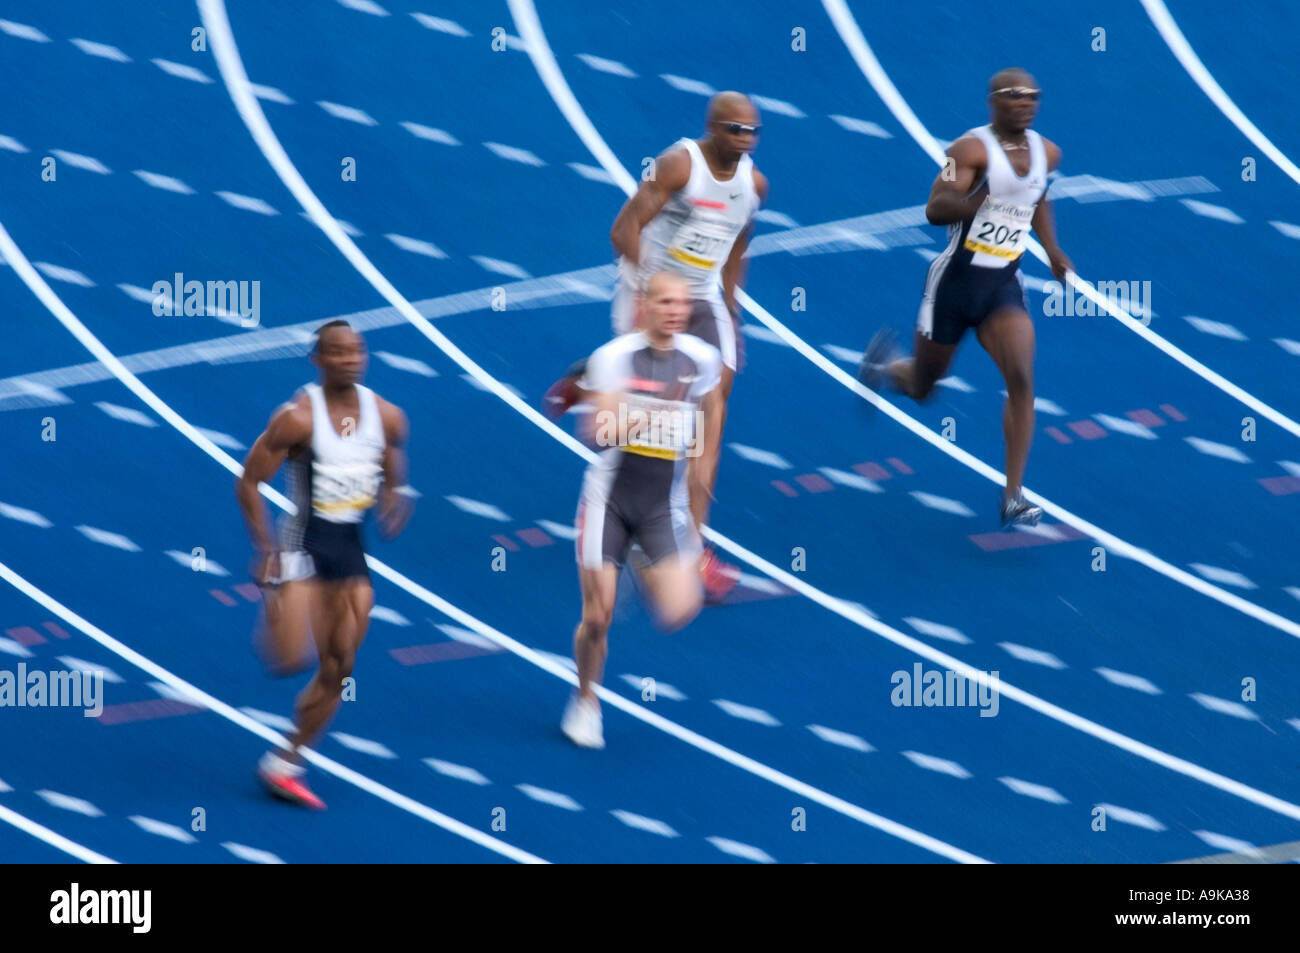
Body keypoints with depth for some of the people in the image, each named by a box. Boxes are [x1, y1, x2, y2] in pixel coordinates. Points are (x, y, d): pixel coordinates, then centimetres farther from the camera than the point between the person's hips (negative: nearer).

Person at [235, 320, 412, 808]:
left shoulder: (387, 417, 0)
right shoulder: (298, 418, -17)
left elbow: (393, 478, 13)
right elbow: (248, 482, -13)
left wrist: (392, 503, -10)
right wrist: (265, 549, -19)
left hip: (351, 549, 6)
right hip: (302, 544, -6)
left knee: (338, 669, 6)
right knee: (292, 659, -18)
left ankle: (285, 765, 18)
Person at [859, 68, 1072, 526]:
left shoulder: (1047, 153, 4)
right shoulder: (972, 149, -17)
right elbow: (935, 210, -27)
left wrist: (1052, 251, 18)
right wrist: (980, 196, -42)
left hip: (1004, 286, 4)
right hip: (956, 279, -4)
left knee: (1021, 380, -17)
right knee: (922, 387, 13)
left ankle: (1013, 496, -16)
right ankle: (884, 363, 51)